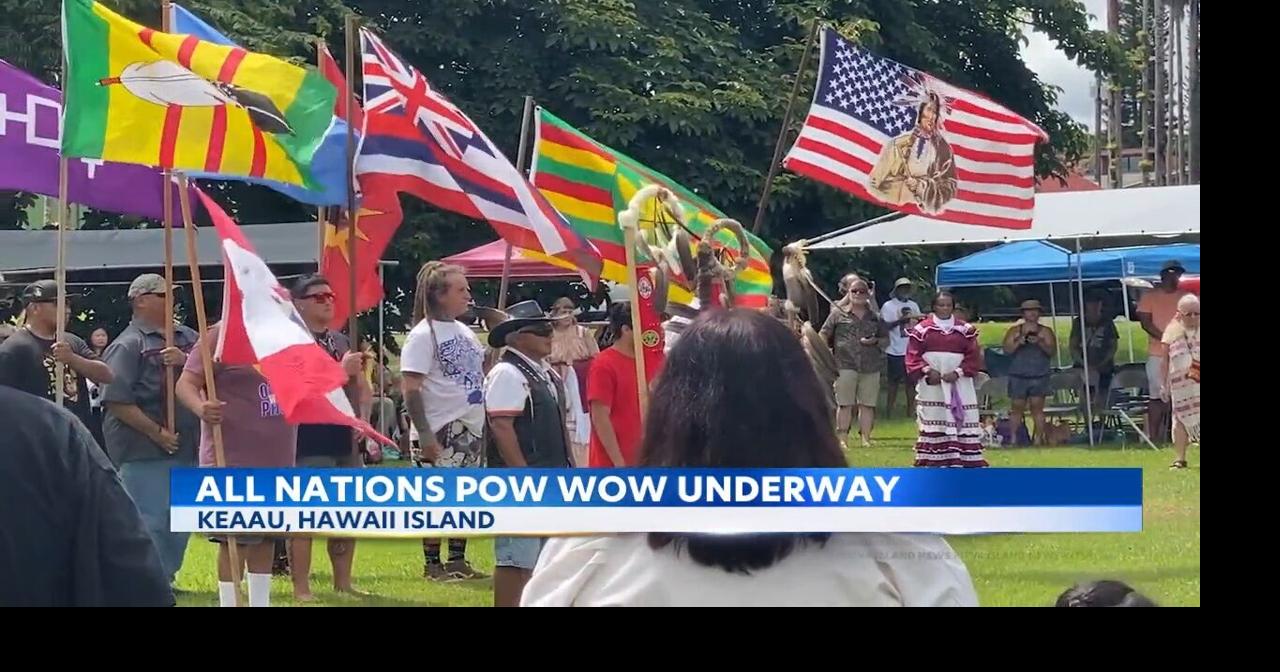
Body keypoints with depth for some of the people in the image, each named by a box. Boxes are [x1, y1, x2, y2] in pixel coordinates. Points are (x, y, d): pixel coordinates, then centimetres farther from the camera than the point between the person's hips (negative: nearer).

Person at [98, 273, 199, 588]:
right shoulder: (128, 345, -7)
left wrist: (186, 360, -13)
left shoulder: (186, 338, 14)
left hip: (186, 446, 7)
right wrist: (156, 432, -17)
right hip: (146, 452, -7)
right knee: (151, 523, -9)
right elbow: (117, 401, -14)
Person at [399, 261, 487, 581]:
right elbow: (410, 388, -16)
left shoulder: (465, 331, 12)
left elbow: (482, 369, 25)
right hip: (440, 432, -8)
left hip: (471, 428, 8)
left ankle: (458, 560, 19)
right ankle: (432, 564, 6)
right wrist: (424, 434, -21)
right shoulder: (423, 334, -12)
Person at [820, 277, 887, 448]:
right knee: (845, 404, -3)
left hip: (871, 366, 2)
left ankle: (866, 438, 6)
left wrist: (875, 341, -2)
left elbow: (886, 339, 19)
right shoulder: (838, 314, 8)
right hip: (845, 365, -2)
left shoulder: (875, 317, 15)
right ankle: (842, 438, 0)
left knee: (867, 405, 2)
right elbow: (823, 335, 9)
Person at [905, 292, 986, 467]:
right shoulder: (922, 329, 5)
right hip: (931, 383, -1)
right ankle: (932, 461, -2)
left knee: (961, 421, -2)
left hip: (958, 383, 1)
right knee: (932, 419, -4)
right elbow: (913, 356, 1)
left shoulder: (965, 329, 8)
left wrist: (958, 372, -10)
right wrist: (927, 370, -13)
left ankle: (966, 460, 1)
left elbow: (973, 356, 3)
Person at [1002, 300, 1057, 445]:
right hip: (1018, 377, 0)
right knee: (1017, 408, -2)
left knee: (1037, 408, -5)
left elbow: (1052, 350, -2)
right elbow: (1007, 349, 1)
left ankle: (1039, 438, -5)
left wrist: (1039, 343, -18)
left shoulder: (1045, 332, 9)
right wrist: (1019, 342, -16)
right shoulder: (1015, 331, 10)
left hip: (1039, 377, 0)